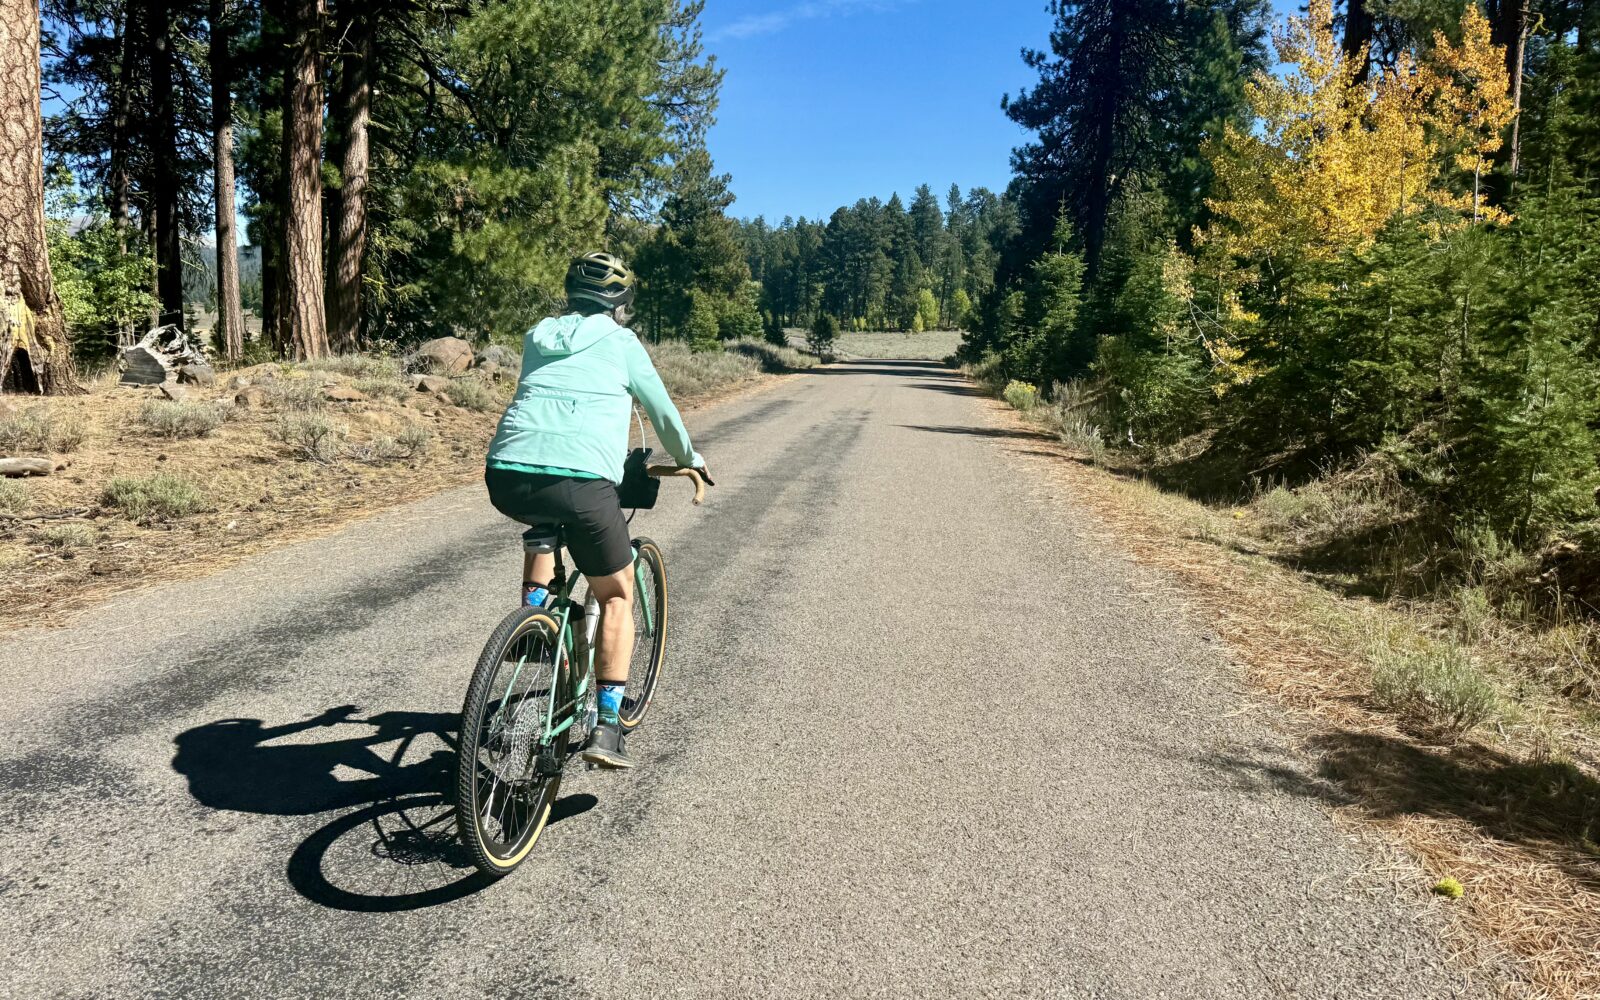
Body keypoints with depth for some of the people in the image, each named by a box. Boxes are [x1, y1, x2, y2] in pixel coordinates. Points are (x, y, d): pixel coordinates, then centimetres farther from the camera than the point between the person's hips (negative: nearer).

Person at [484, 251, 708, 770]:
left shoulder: (537, 336, 25)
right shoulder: (620, 342, 14)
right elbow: (662, 411, 21)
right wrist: (690, 459, 40)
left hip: (506, 476, 4)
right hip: (580, 480, -4)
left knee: (544, 520, 40)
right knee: (617, 595, 16)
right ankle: (606, 726, 8)